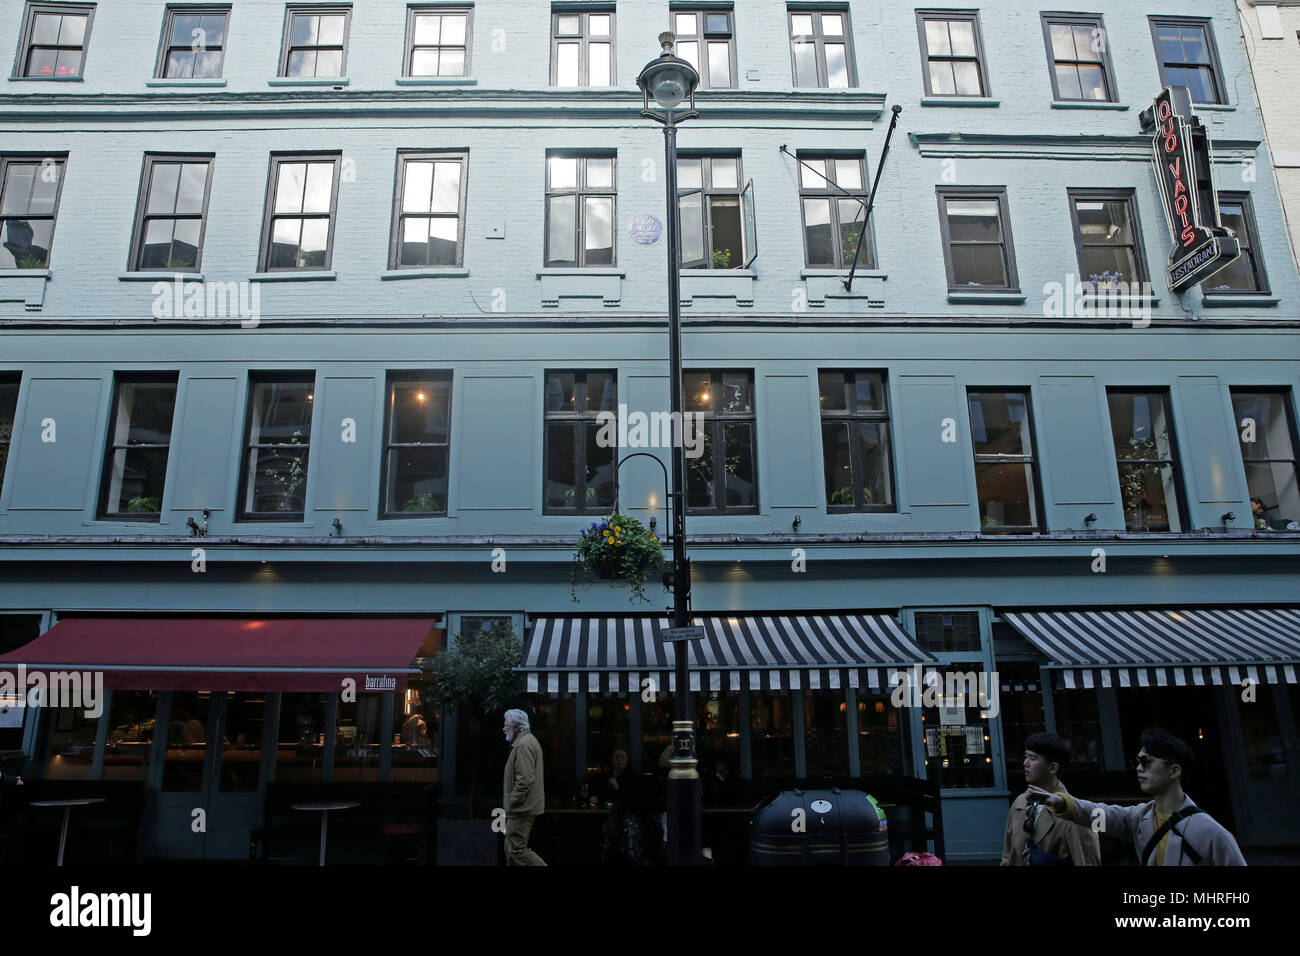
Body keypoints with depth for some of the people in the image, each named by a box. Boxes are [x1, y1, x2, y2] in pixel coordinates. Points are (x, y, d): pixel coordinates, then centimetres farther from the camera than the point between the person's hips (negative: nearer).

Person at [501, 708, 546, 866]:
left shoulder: (523, 745, -16)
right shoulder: (529, 741, 18)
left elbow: (525, 780, -24)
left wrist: (511, 805, -17)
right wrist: (510, 806, 21)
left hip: (522, 809, -11)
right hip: (525, 808, 11)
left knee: (517, 850, -8)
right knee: (511, 848, 14)